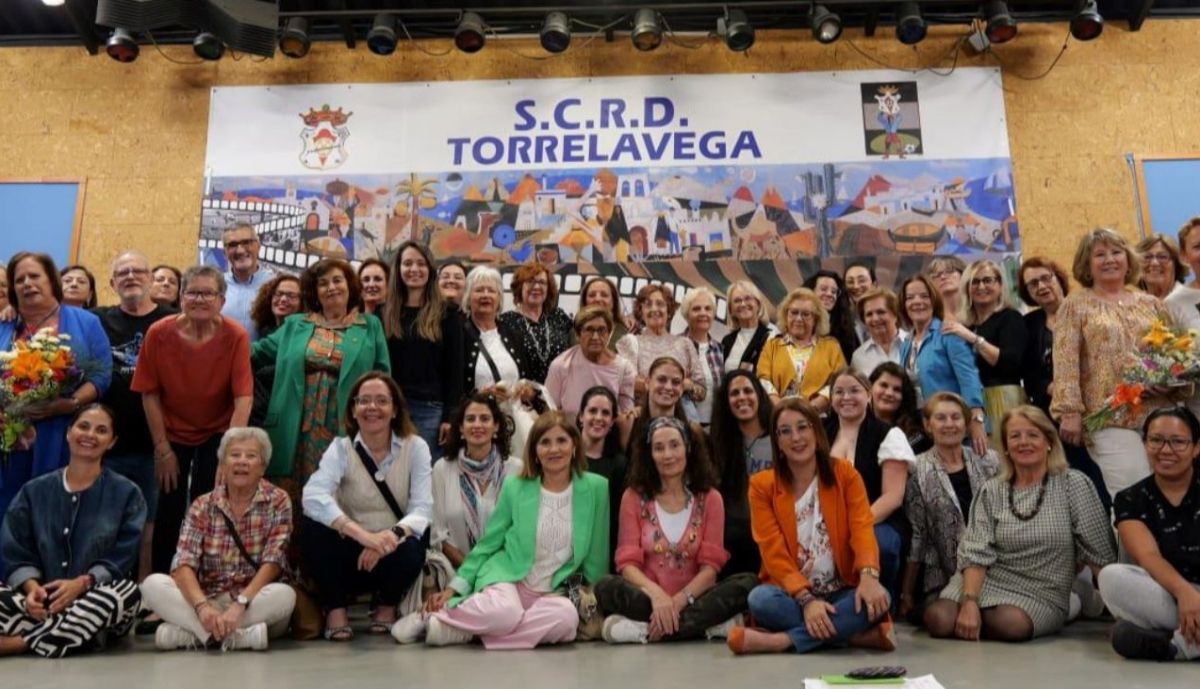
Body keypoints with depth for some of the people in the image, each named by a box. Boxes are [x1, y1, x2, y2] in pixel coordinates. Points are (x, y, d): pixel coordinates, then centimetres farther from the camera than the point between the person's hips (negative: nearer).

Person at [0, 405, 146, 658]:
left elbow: (121, 558, -4)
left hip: (94, 603, -1)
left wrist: (81, 584, -22)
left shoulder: (126, 493, 5)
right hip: (40, 603, 1)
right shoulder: (34, 491, 13)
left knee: (127, 592, -35)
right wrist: (32, 587, -15)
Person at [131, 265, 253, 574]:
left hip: (218, 433, -1)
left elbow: (243, 398, -22)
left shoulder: (235, 336, -21)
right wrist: (162, 449, -8)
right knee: (169, 511, 7)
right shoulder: (159, 333, -16)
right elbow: (150, 393, -8)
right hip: (173, 433, 2)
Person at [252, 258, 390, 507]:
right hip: (298, 428, 2)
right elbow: (260, 351, 19)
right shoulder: (294, 324, 15)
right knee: (292, 495, 2)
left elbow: (382, 376, 5)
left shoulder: (370, 326, 9)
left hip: (346, 431, -2)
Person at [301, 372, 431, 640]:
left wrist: (392, 535, -36)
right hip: (351, 552, 0)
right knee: (313, 527, -28)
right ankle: (335, 608, -5)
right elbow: (313, 497, -27)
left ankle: (387, 606, 2)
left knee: (411, 549, -34)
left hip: (391, 553, 0)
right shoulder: (341, 448, -8)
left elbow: (422, 509, -15)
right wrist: (363, 535, -41)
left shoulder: (415, 447, -6)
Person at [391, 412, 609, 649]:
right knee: (504, 612, -37)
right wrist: (453, 588, 0)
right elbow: (487, 544, 6)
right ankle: (435, 616, -8)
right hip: (506, 577, -1)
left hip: (552, 592, 1)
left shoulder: (595, 488, -3)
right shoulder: (515, 487, -1)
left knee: (567, 617, -35)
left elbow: (596, 555, 5)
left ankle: (463, 631, -19)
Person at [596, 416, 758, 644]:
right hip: (648, 598, -1)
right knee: (606, 587, -30)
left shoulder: (710, 498, 5)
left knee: (748, 583, -25)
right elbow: (627, 562, -4)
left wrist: (680, 600, -21)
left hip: (692, 598, 1)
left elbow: (711, 565, -3)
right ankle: (707, 623, -30)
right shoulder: (634, 497, 4)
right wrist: (656, 594, -25)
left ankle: (644, 629, -29)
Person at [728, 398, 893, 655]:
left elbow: (862, 529, -10)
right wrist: (806, 599, -25)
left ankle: (783, 640, -25)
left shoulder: (845, 474, 2)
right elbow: (774, 553, -9)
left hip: (842, 593, 1)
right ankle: (864, 635, -25)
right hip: (792, 594, -1)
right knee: (761, 599, -33)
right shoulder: (762, 485, -1)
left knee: (878, 599, -30)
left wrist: (868, 576, -32)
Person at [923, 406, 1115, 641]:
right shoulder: (991, 491, 3)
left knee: (1010, 623, -35)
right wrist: (969, 602, -21)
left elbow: (1099, 551, -2)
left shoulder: (1073, 485, -2)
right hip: (989, 582, 2)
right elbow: (976, 552, -6)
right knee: (939, 620, -26)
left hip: (1040, 594, -1)